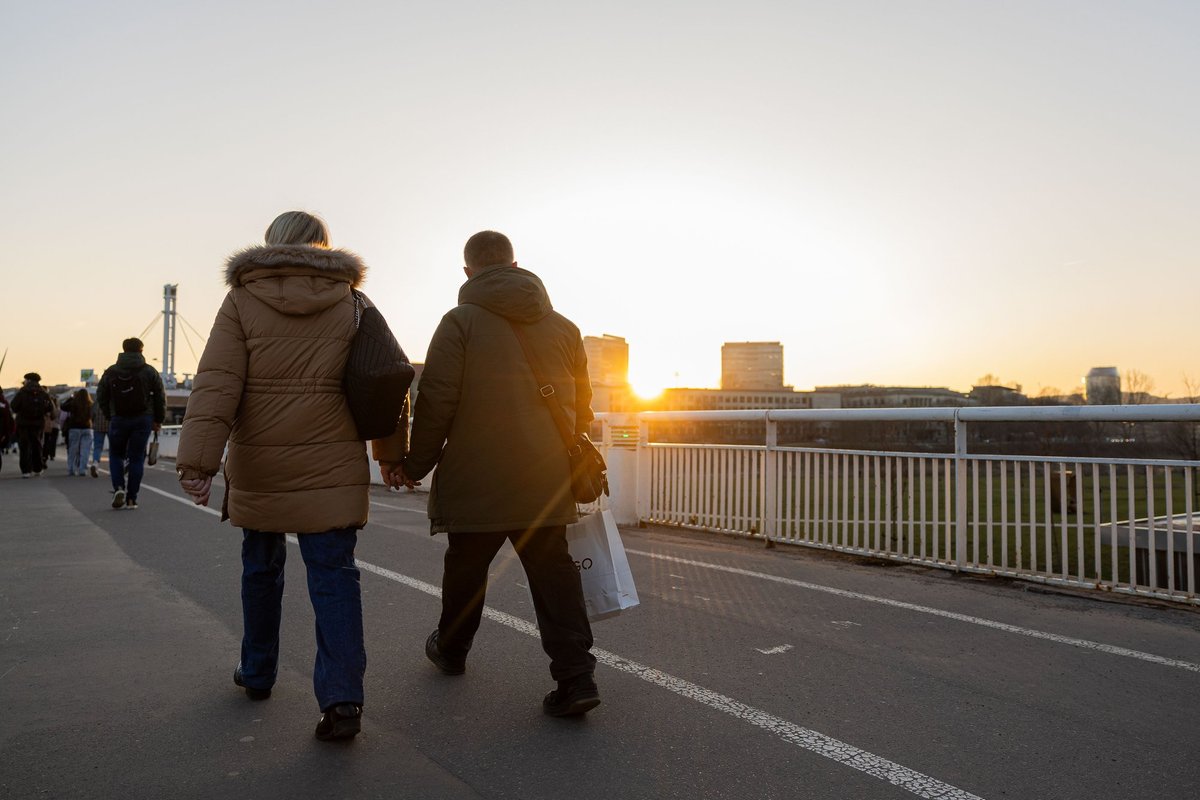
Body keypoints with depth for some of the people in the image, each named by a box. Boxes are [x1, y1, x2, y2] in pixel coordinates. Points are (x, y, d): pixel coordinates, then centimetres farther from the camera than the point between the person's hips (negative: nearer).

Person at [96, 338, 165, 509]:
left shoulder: (110, 372, 4)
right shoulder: (150, 372, 1)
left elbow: (101, 397, 6)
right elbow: (160, 398, 1)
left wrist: (111, 417, 16)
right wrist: (158, 420, 9)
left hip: (118, 420, 1)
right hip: (143, 420, -1)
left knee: (116, 455, 17)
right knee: (137, 458, 5)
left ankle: (118, 488, -4)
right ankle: (131, 498, 4)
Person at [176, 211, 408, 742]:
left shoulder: (242, 302, 0)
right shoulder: (353, 305, 4)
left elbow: (216, 384, -12)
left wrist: (198, 459, -16)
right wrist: (392, 454, 15)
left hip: (258, 468, 1)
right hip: (332, 470, 0)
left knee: (261, 565, 19)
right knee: (333, 574, 2)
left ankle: (257, 673, 35)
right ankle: (342, 696, -9)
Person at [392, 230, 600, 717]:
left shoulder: (461, 320, -4)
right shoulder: (562, 326, 10)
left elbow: (436, 401, -10)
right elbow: (581, 405, 14)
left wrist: (417, 465, 1)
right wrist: (568, 460, 25)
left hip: (477, 479, -3)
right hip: (547, 480, 3)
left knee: (466, 567, 16)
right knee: (552, 570, 6)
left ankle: (451, 650, 37)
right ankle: (575, 676, -2)